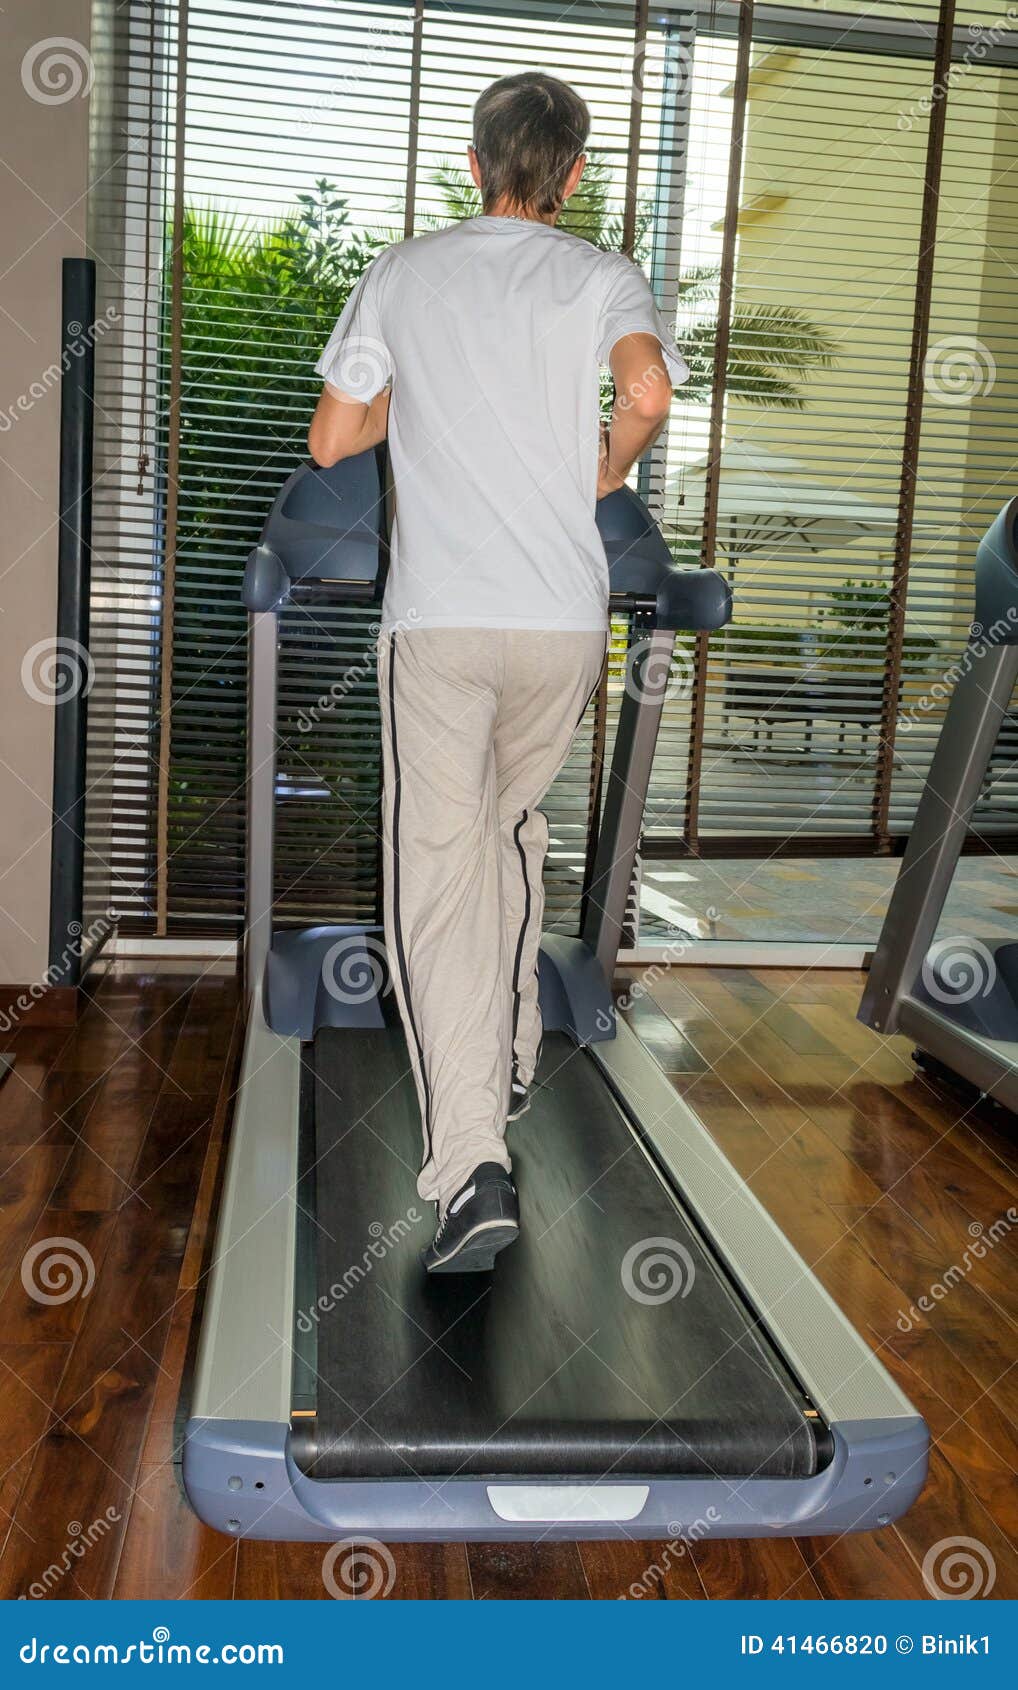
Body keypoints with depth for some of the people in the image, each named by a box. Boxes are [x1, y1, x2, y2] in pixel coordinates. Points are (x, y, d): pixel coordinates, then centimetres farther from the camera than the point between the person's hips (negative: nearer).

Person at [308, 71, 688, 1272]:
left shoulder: (400, 275, 10)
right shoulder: (603, 279, 6)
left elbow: (331, 441, 10)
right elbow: (648, 388, -16)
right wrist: (611, 463, 4)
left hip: (437, 617, -1)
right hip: (565, 615, 2)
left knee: (437, 870, -5)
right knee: (512, 824, 23)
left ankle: (472, 1162, -16)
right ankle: (510, 1057, 36)